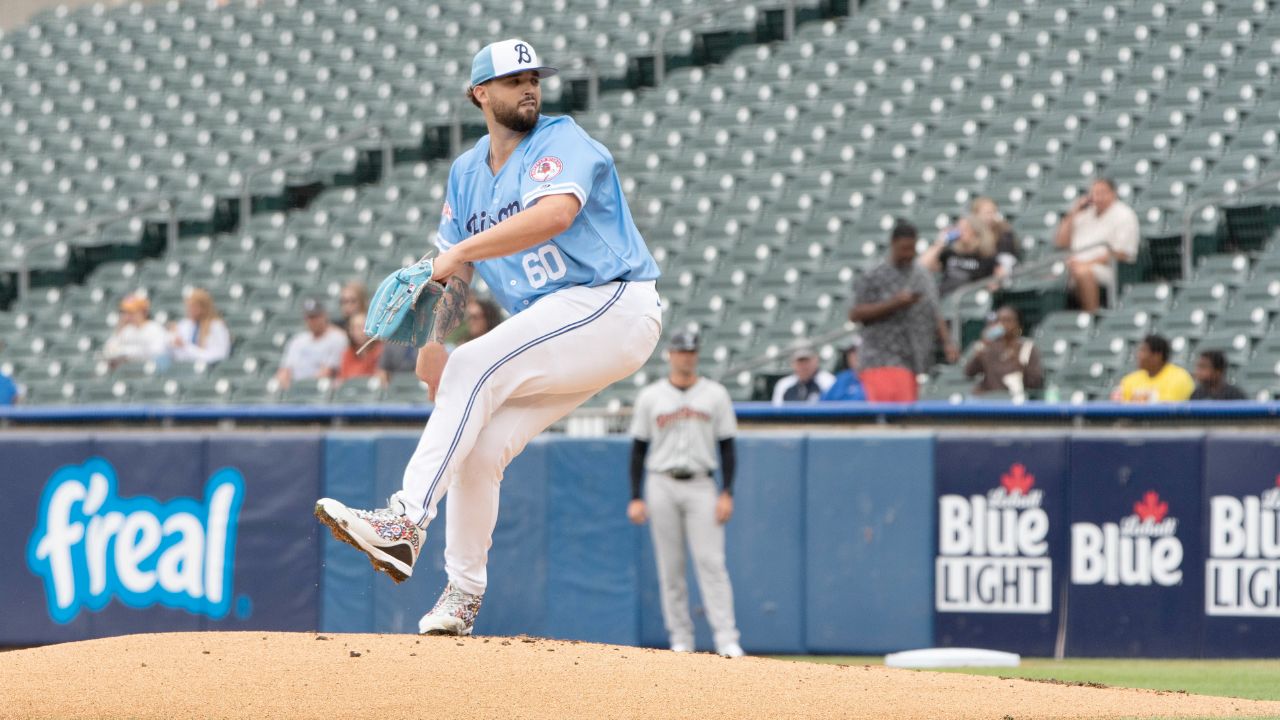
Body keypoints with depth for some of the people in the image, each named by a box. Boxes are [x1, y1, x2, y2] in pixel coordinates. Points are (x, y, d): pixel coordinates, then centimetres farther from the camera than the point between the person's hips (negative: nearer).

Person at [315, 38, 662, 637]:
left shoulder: (560, 142, -9)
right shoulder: (467, 173, 15)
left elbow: (556, 213, -30)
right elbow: (456, 271, 17)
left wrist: (461, 250, -31)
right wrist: (434, 340, -2)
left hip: (614, 306, -8)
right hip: (555, 326, 8)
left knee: (475, 368, -23)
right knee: (478, 446, -2)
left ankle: (405, 521, -31)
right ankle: (463, 594, 11)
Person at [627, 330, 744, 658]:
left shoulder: (715, 395, 6)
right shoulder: (650, 397, 7)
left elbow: (727, 447, 6)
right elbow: (638, 450, 8)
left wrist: (727, 493, -4)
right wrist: (636, 498, 0)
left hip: (700, 486, -1)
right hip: (662, 486, 1)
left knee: (711, 562, -11)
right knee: (669, 567, 1)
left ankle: (726, 639, -15)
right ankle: (681, 640, 6)